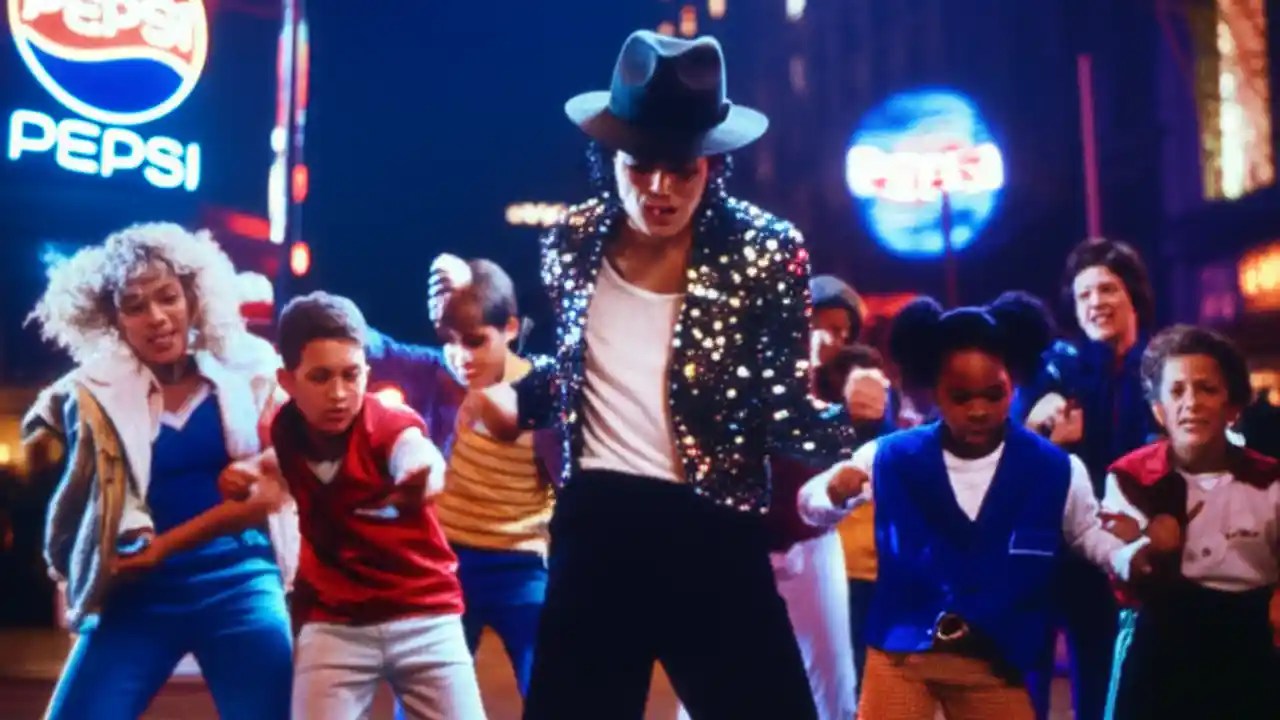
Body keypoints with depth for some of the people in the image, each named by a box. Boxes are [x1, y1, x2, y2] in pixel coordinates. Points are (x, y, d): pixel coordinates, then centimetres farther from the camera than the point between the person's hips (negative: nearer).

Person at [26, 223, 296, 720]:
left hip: (239, 584, 0)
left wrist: (166, 544, -9)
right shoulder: (95, 392, 0)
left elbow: (269, 493, -4)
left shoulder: (248, 371, 2)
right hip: (137, 594, 0)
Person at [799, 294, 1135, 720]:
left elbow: (1090, 534, 9)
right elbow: (810, 507, 3)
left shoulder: (1054, 470, -7)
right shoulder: (890, 458, -7)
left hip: (995, 660, 1)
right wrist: (835, 492, -20)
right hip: (899, 652, -1)